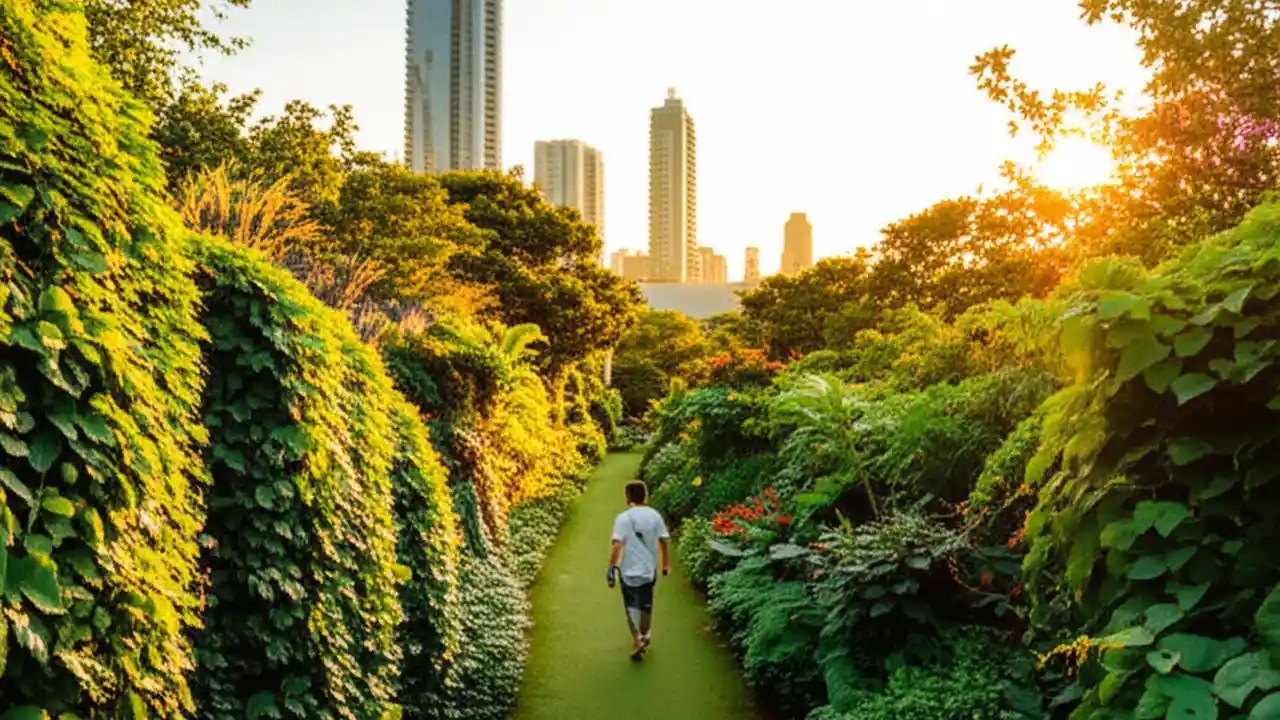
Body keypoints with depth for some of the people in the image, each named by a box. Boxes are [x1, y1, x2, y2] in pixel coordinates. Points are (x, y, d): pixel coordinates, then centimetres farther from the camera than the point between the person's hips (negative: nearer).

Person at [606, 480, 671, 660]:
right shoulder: (655, 515, -3)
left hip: (629, 571, -3)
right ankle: (644, 637, 36)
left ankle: (637, 641, -7)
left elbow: (617, 544, -21)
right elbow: (664, 541, -1)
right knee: (646, 605, 20)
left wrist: (612, 567, -18)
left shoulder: (622, 518, -13)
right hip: (649, 569, 4)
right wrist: (666, 563, 10)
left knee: (632, 607, 7)